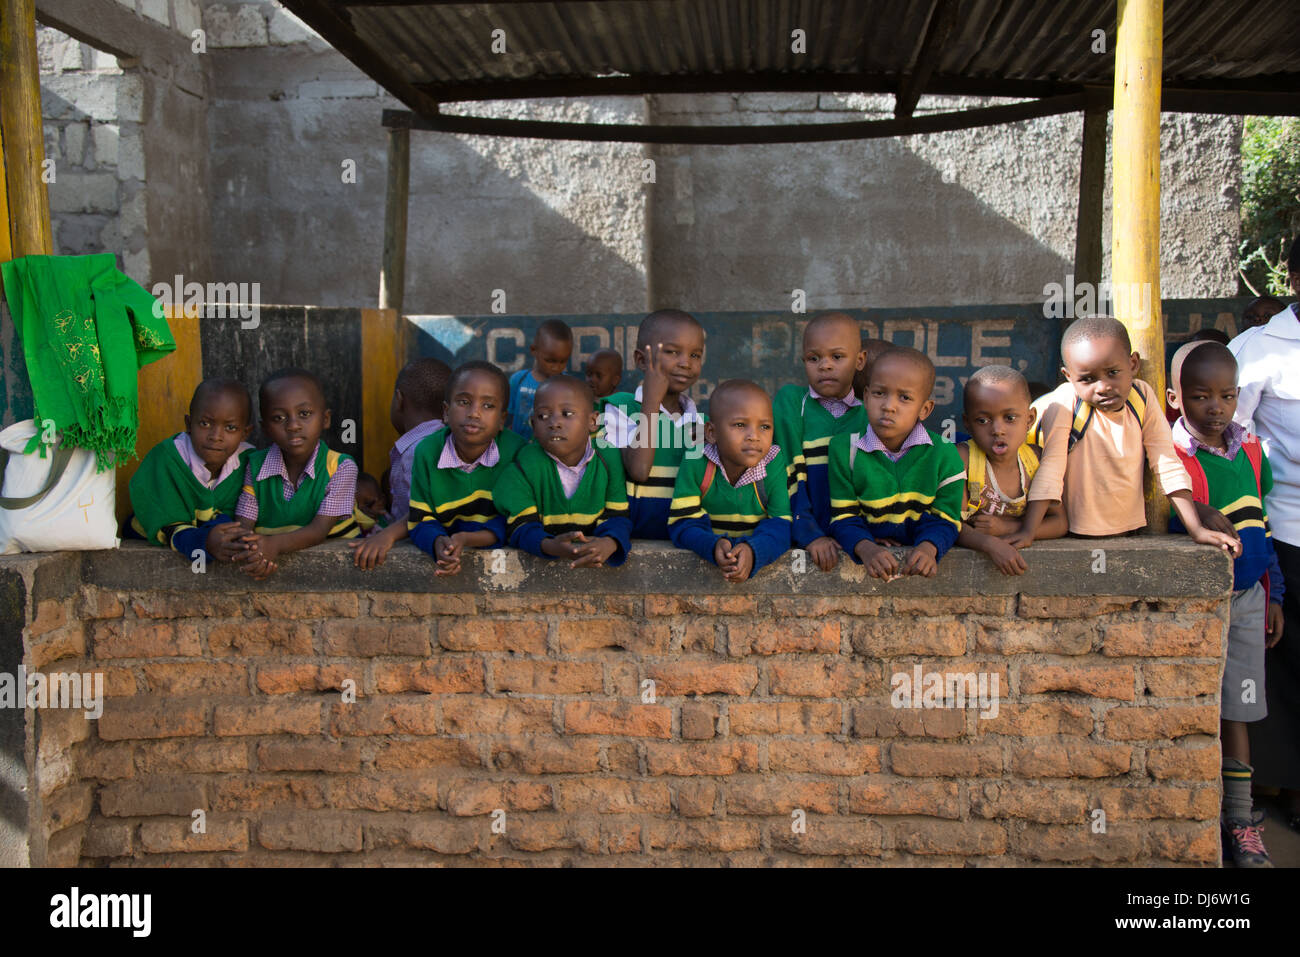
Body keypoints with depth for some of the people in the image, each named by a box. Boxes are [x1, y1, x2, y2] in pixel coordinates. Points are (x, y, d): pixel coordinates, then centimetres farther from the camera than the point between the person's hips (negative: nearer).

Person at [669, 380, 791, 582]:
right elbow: (682, 523, -10)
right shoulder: (695, 466, -7)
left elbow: (782, 525, -11)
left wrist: (753, 550, -31)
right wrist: (713, 546, -30)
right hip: (705, 559, -1)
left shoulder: (775, 466, -5)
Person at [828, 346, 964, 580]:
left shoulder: (943, 455, 0)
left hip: (915, 554, 1)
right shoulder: (845, 449, 0)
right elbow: (844, 518, -3)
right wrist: (866, 548, -24)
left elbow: (945, 519, 2)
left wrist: (928, 548, -21)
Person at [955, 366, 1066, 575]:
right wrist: (991, 545, -34)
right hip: (971, 556, -2)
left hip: (1021, 553, 2)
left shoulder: (1036, 459, -1)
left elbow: (1060, 522, 3)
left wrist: (1009, 527, -13)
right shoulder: (962, 458, -12)